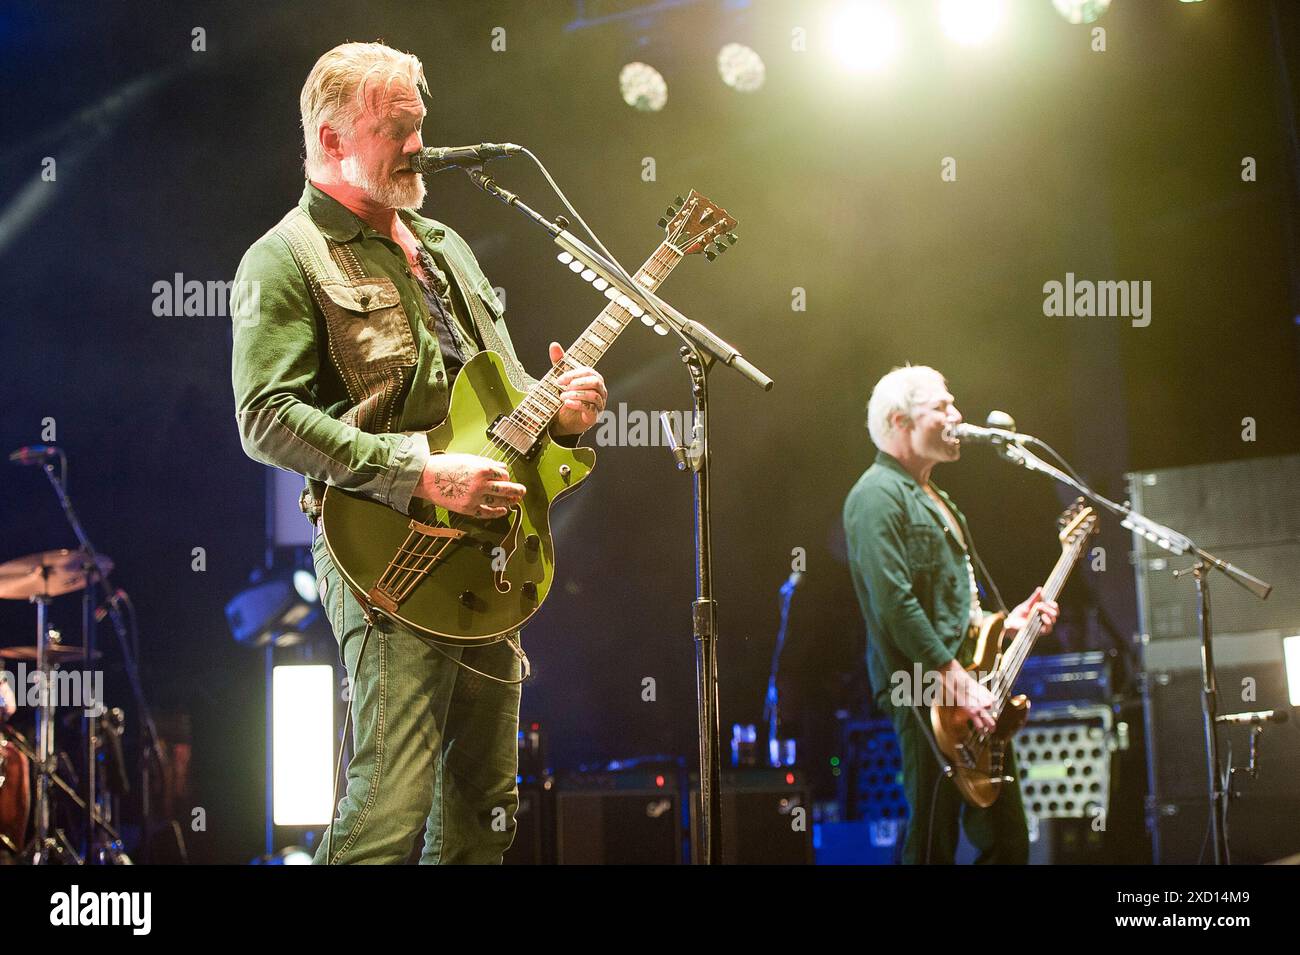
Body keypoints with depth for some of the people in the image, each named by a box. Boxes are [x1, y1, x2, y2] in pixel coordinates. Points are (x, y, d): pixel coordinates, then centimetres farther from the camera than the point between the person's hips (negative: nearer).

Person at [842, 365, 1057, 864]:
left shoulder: (932, 498, 22)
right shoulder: (878, 495, -11)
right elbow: (895, 602, -21)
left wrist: (1003, 622, 14)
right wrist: (956, 680, -21)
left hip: (972, 693, 10)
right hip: (925, 693, -10)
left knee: (1006, 839, 12)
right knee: (935, 842, -8)